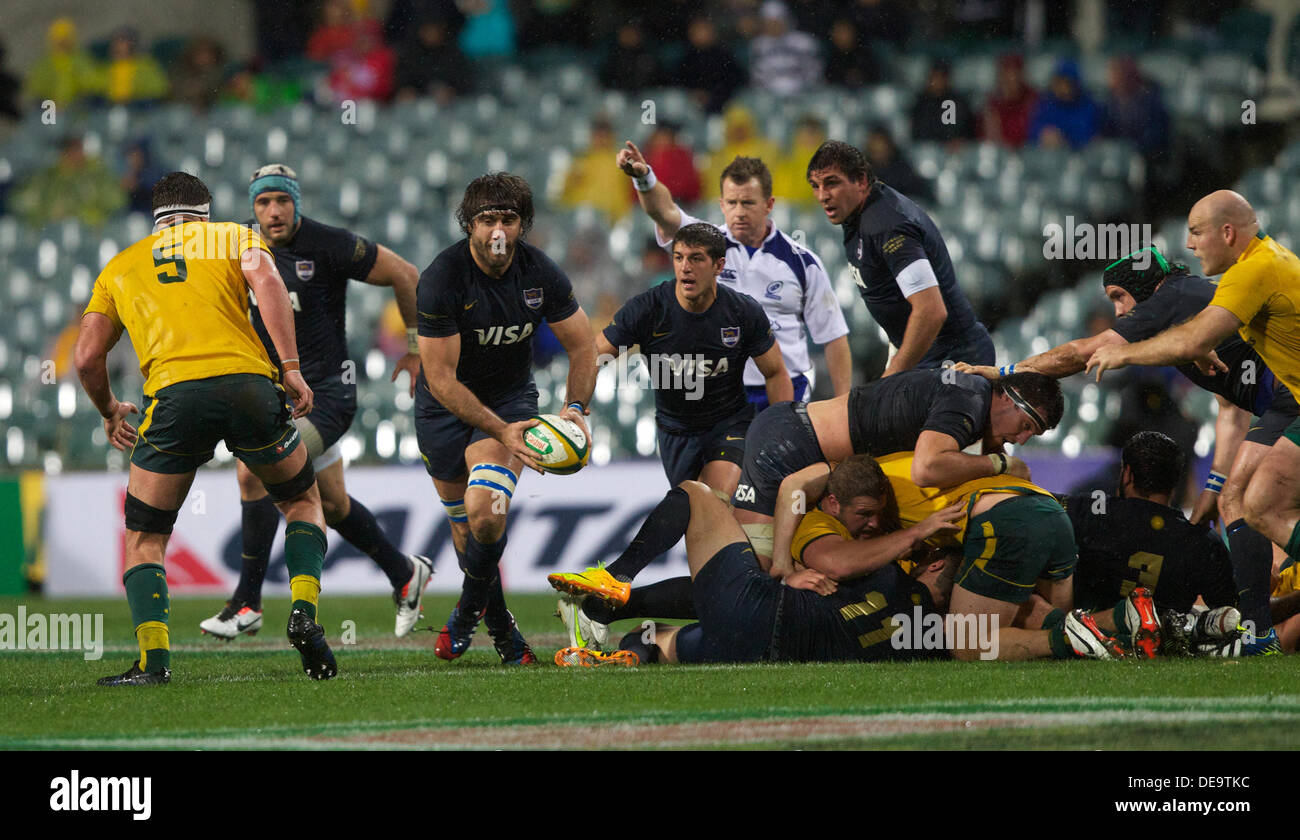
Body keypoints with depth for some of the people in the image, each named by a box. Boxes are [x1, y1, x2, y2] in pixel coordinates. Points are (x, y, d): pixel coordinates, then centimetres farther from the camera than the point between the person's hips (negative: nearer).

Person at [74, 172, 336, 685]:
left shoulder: (120, 267, 25)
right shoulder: (234, 236, 21)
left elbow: (87, 357, 18)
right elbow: (266, 282, -1)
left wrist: (109, 412, 36)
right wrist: (291, 367, -5)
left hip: (173, 393, 0)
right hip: (248, 382, 0)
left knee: (144, 539, 13)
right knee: (303, 501, 24)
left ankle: (153, 658, -5)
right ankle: (303, 611, 3)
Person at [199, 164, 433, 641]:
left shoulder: (328, 246, -16)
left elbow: (404, 275, -6)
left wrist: (417, 346, 2)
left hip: (327, 390, -7)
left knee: (253, 472, -24)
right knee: (331, 504, 14)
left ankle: (247, 604, -17)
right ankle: (405, 574, 37)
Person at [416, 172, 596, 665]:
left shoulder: (541, 273, -15)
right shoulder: (441, 279, -25)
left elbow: (583, 346, -2)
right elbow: (441, 379, -25)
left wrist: (575, 408, -19)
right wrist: (501, 431, -33)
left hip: (511, 397, 1)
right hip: (444, 406, -1)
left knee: (486, 514, -22)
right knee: (464, 528, 7)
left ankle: (467, 612, 2)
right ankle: (502, 630, 27)